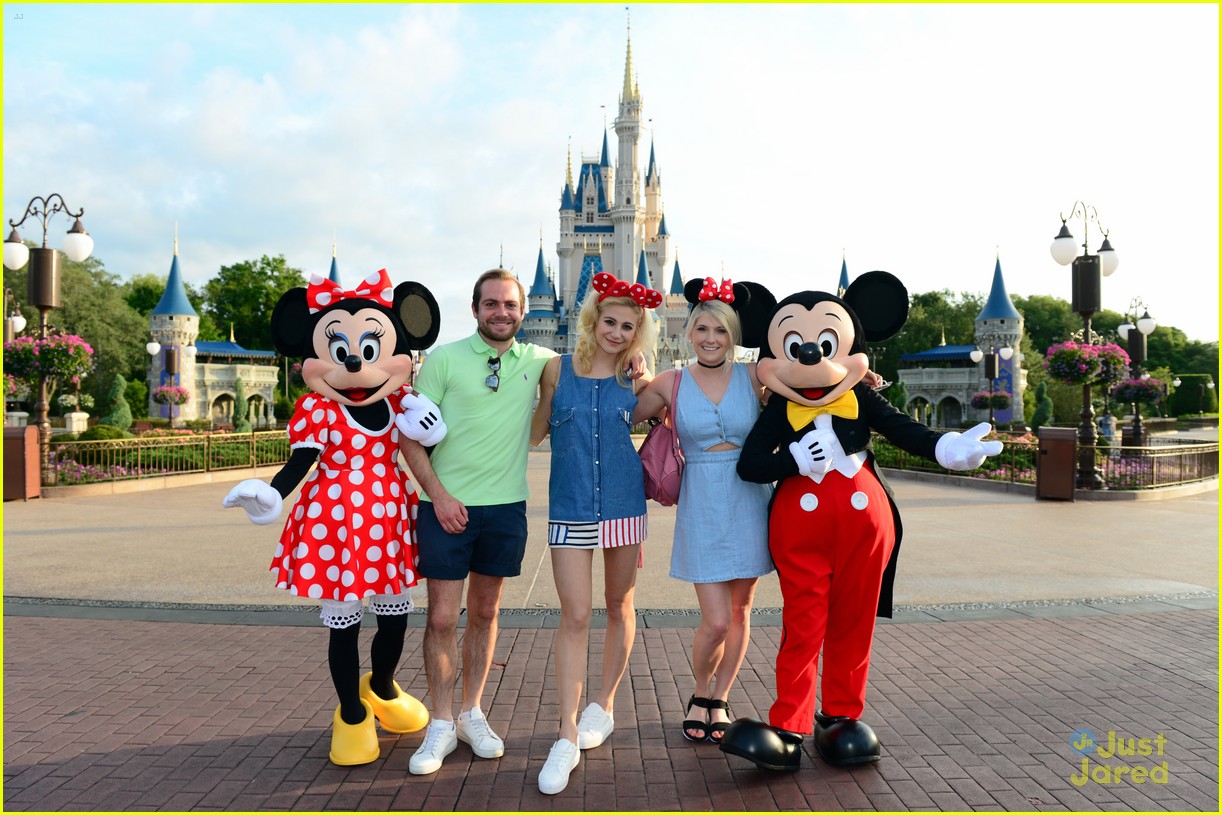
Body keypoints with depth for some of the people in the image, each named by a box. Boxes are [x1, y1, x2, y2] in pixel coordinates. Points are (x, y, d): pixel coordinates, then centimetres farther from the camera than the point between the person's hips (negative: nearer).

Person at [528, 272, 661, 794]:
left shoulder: (636, 380, 2)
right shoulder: (558, 370, 1)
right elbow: (536, 431, 11)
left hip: (625, 504, 2)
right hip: (570, 509, -1)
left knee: (618, 608, 12)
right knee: (575, 615, -4)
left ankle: (603, 707, 32)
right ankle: (567, 737, 4)